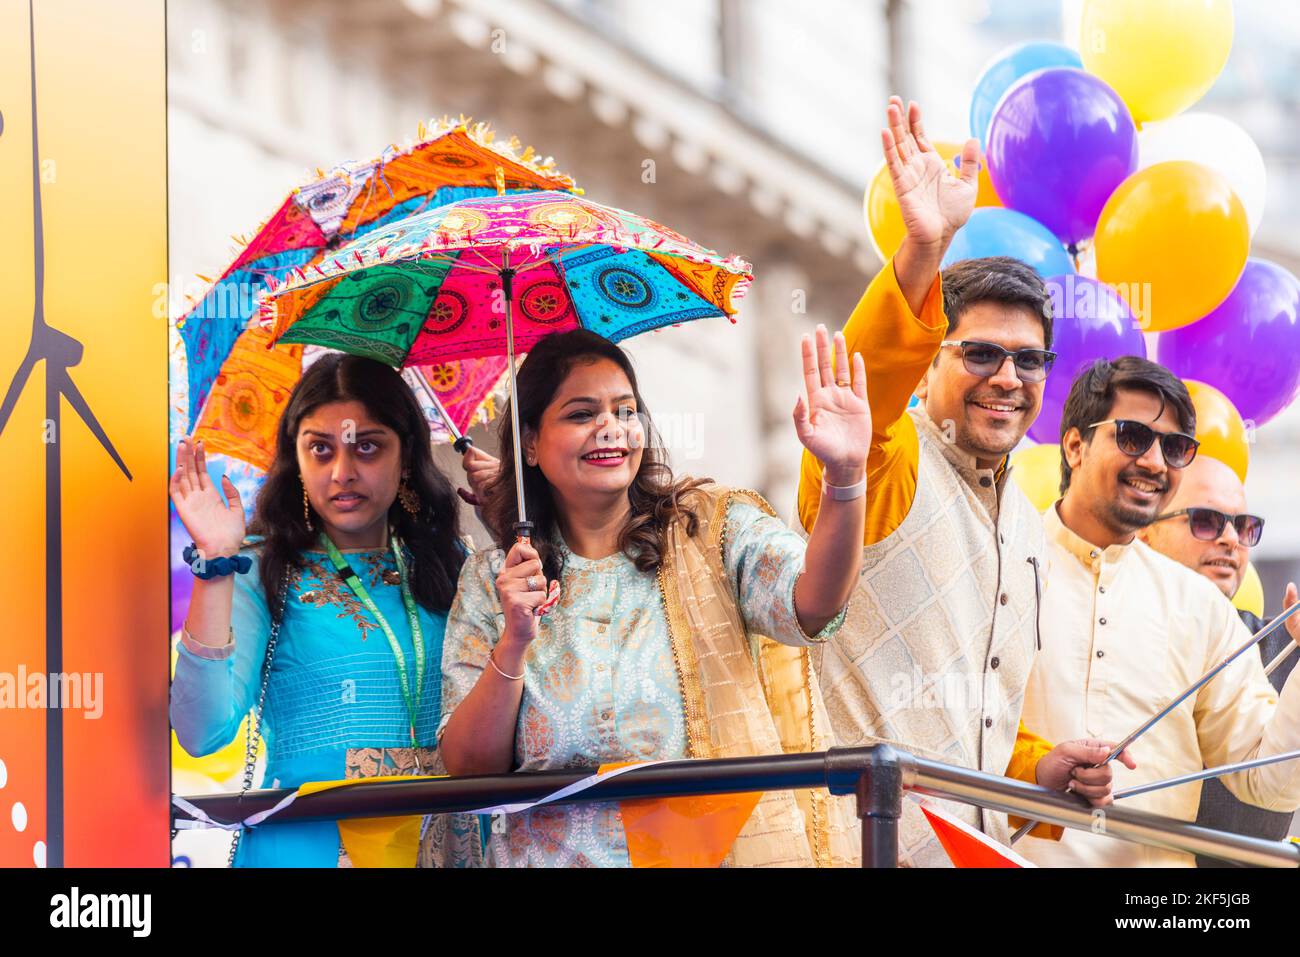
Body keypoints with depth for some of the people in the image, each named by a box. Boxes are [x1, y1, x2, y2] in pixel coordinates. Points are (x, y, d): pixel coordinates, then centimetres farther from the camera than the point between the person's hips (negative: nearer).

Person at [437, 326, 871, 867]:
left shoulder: (716, 527, 6)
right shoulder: (491, 581, 10)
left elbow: (811, 608, -13)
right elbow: (469, 767, 4)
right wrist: (514, 643, -10)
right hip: (555, 855, -1)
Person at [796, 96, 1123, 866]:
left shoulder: (1026, 528, 21)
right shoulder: (886, 465, -2)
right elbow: (859, 387, -27)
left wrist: (1037, 766, 10)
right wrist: (925, 249, -41)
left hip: (976, 843, 7)